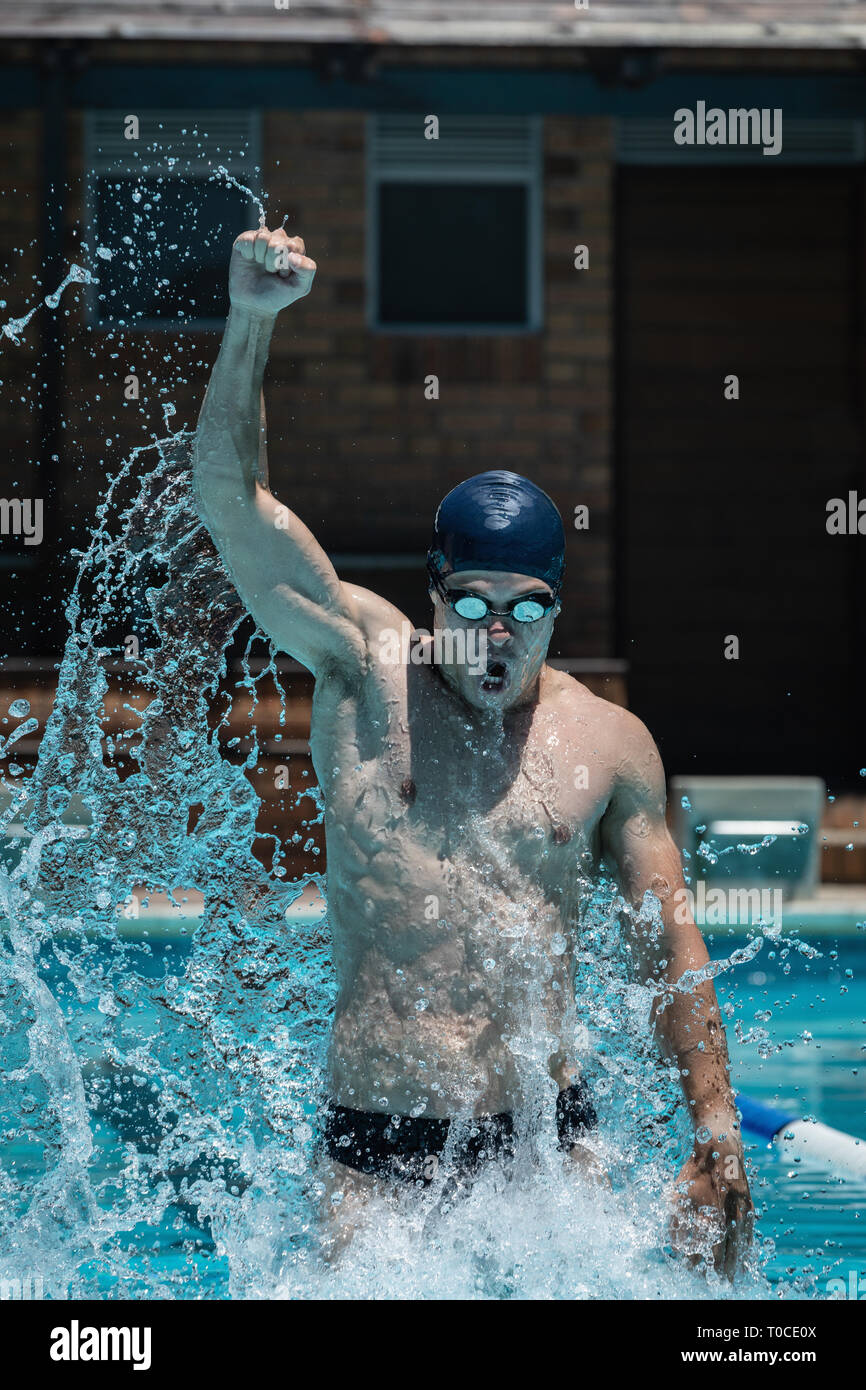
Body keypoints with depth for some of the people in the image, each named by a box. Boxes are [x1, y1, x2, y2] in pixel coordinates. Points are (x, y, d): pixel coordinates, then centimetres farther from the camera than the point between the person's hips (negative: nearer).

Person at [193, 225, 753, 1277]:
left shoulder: (610, 744, 7)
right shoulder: (366, 671, 4)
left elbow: (670, 950, 9)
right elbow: (229, 497, -5)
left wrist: (716, 1136, -1)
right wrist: (251, 322, -18)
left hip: (544, 1136, 1)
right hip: (373, 1148, -1)